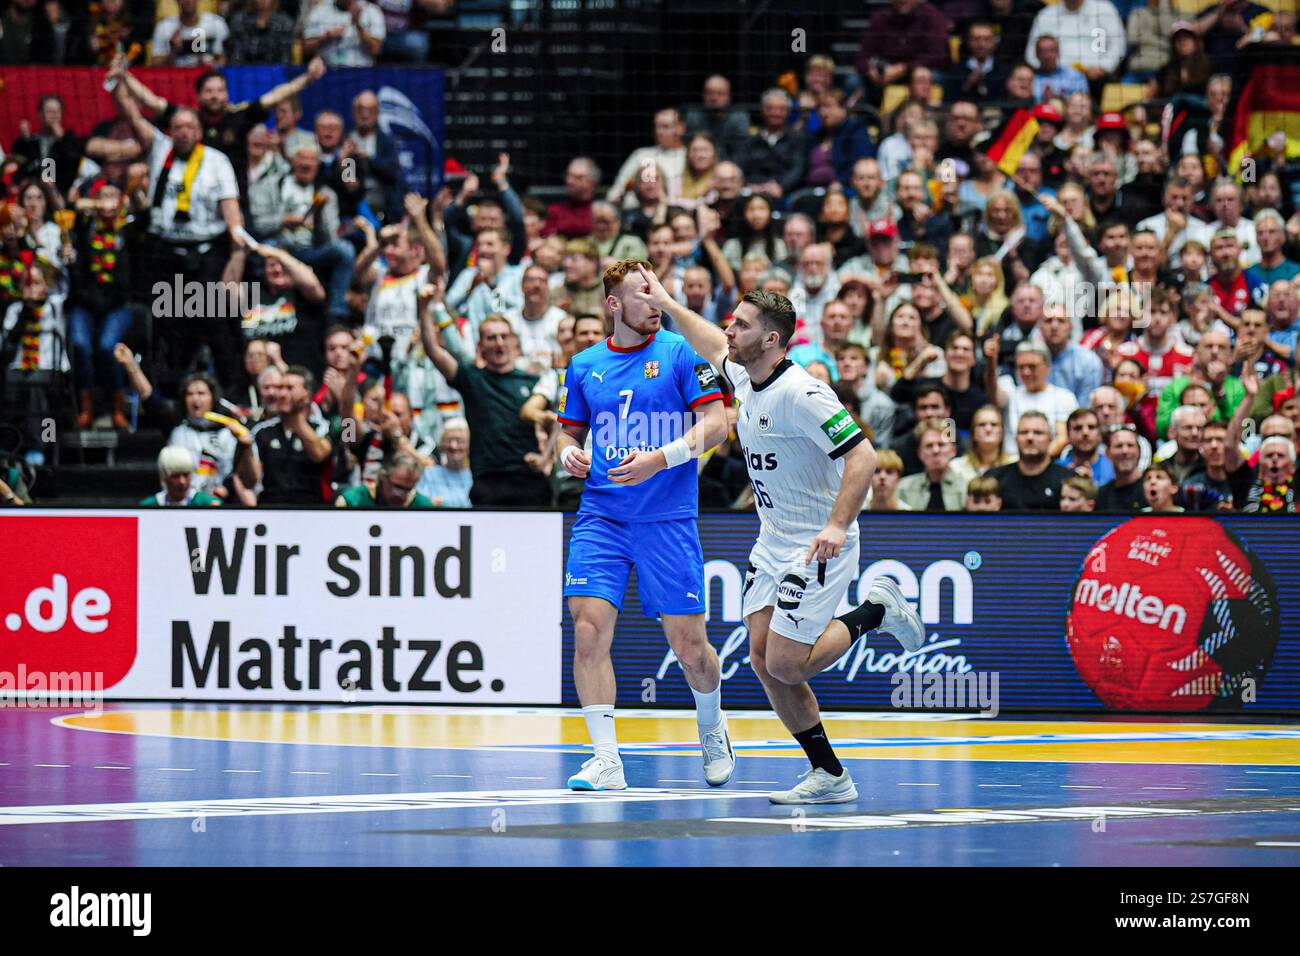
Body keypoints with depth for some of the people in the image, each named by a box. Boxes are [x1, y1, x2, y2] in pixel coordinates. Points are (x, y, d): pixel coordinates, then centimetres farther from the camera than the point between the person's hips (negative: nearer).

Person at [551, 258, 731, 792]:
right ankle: (607, 760, -11)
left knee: (688, 645, -1)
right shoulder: (584, 366, 11)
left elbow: (716, 424, -6)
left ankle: (712, 729, 31)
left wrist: (659, 458, -19)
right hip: (600, 517, 2)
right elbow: (571, 432, 22)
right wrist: (569, 453, -2)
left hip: (668, 521, -2)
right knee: (589, 628, -15)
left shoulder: (681, 353, 0)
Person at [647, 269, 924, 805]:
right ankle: (829, 775, 8)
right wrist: (667, 306, 30)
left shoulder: (800, 394, -22)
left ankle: (875, 613, 10)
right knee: (763, 660, 1)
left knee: (785, 665, -12)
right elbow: (714, 347, 28)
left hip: (818, 547, -9)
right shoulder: (744, 379, 4)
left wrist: (838, 525, -35)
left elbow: (862, 455, -26)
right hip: (773, 542, 9)